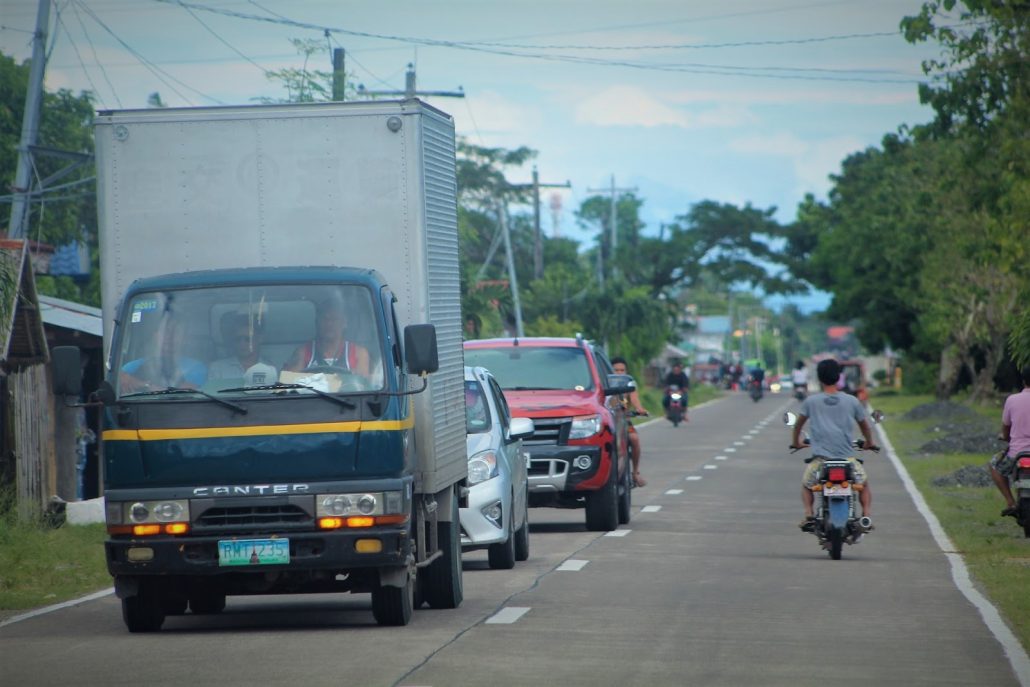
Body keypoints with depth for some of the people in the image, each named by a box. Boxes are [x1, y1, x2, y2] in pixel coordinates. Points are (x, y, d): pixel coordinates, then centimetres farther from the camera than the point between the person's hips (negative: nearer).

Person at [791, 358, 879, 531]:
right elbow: (864, 425, 19)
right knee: (864, 484, 26)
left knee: (806, 485, 26)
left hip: (821, 458, -1)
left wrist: (796, 442, 38)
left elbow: (799, 424, 18)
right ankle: (867, 514, 5)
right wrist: (869, 443, 39)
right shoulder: (852, 401, 4)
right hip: (847, 457, 1)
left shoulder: (811, 401, 3)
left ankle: (808, 514, 3)